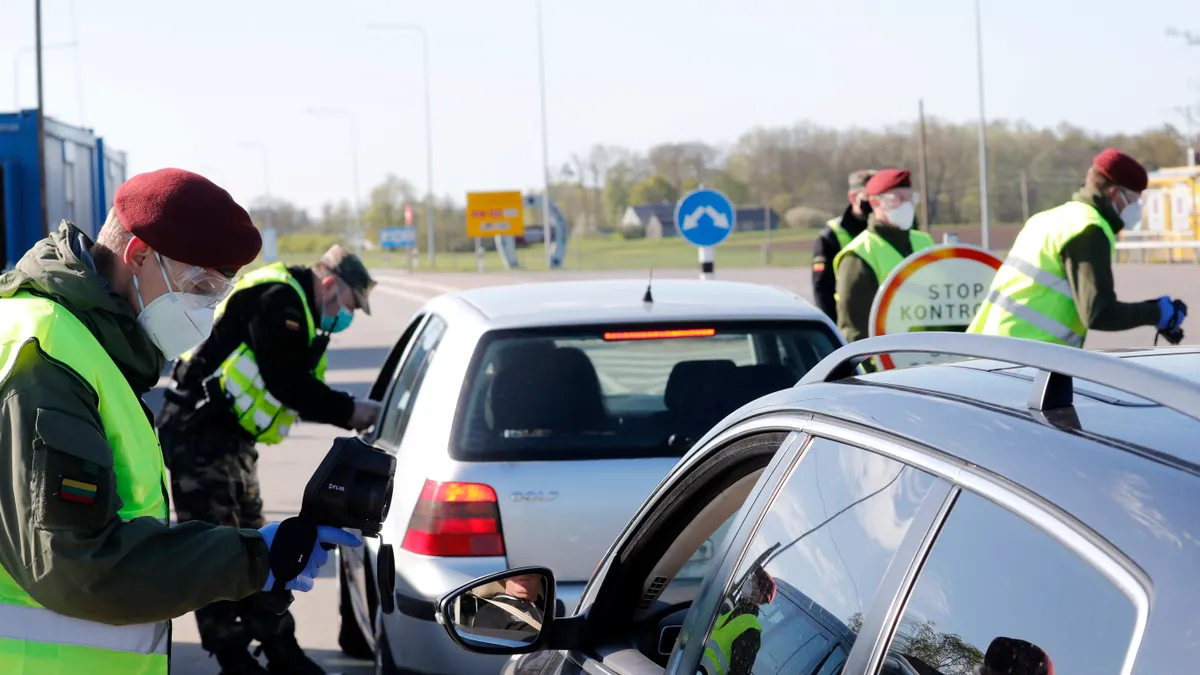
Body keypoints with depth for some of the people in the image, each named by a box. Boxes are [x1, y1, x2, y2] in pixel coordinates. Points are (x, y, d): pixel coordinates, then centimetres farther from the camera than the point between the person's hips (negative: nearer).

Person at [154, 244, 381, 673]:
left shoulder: (297, 310, 17)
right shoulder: (277, 299, -15)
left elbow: (300, 389, 17)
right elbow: (286, 382, -21)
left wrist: (352, 414, 5)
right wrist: (350, 412, -12)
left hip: (231, 440, 11)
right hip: (199, 435, -11)